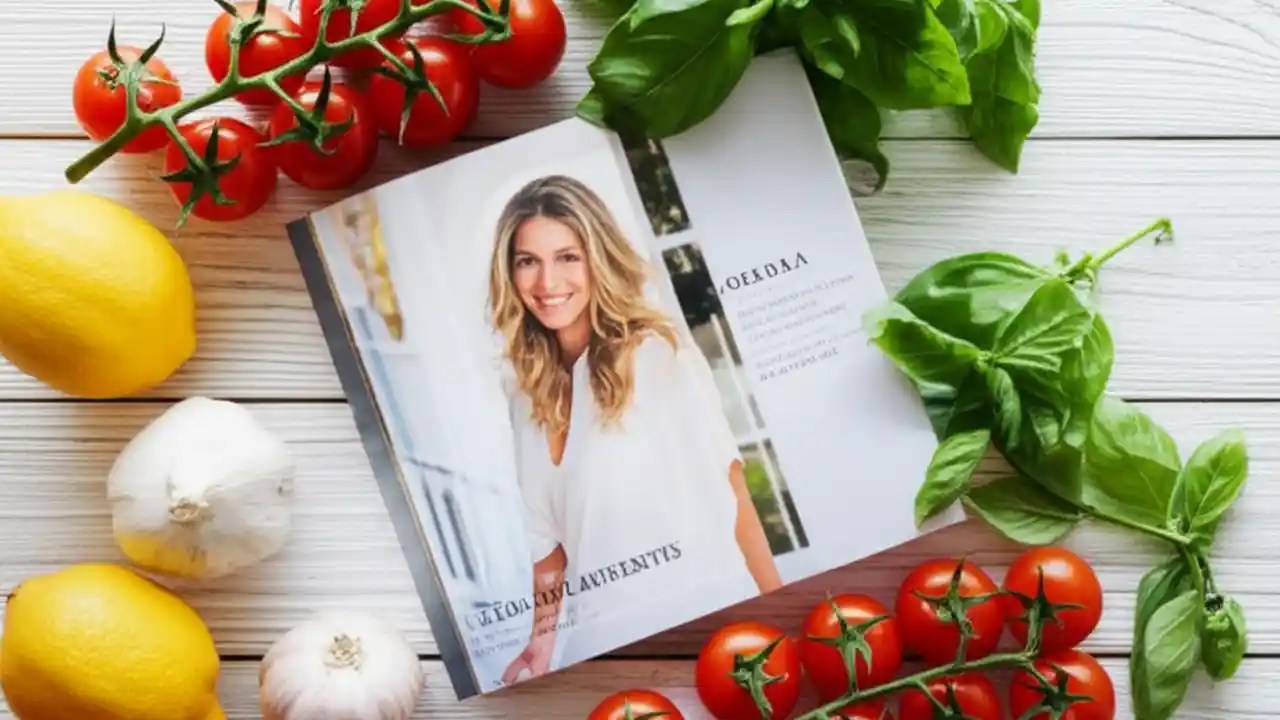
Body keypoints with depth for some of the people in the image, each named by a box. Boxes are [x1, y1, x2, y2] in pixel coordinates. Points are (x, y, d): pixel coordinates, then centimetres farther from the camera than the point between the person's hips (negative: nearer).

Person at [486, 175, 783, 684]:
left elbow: (727, 495, -7)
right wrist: (543, 641, 8)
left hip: (699, 619, -4)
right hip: (599, 641, 5)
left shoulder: (659, 354, -9)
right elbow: (548, 535, 13)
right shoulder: (526, 389, 8)